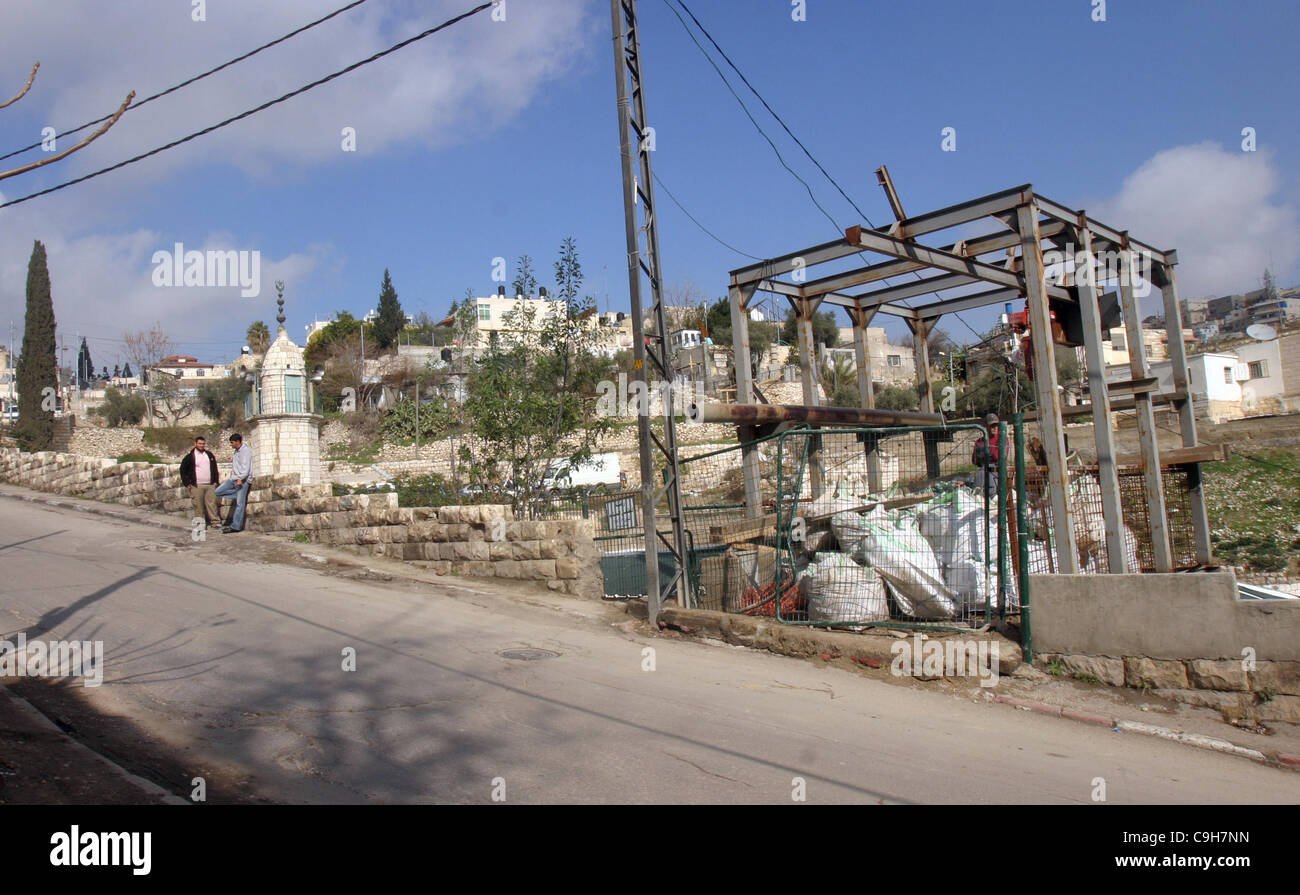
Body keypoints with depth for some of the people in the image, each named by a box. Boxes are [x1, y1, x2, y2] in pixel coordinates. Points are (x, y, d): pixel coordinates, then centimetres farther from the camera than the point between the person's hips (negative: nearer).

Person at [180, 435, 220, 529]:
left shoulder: (209, 455, 14)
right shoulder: (190, 456, 3)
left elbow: (215, 468, 20)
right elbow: (183, 469, 6)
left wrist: (215, 481, 12)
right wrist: (187, 483, 0)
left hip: (210, 485, 3)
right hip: (196, 486, -3)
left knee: (212, 503, -2)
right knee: (198, 506, -2)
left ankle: (215, 520, 1)